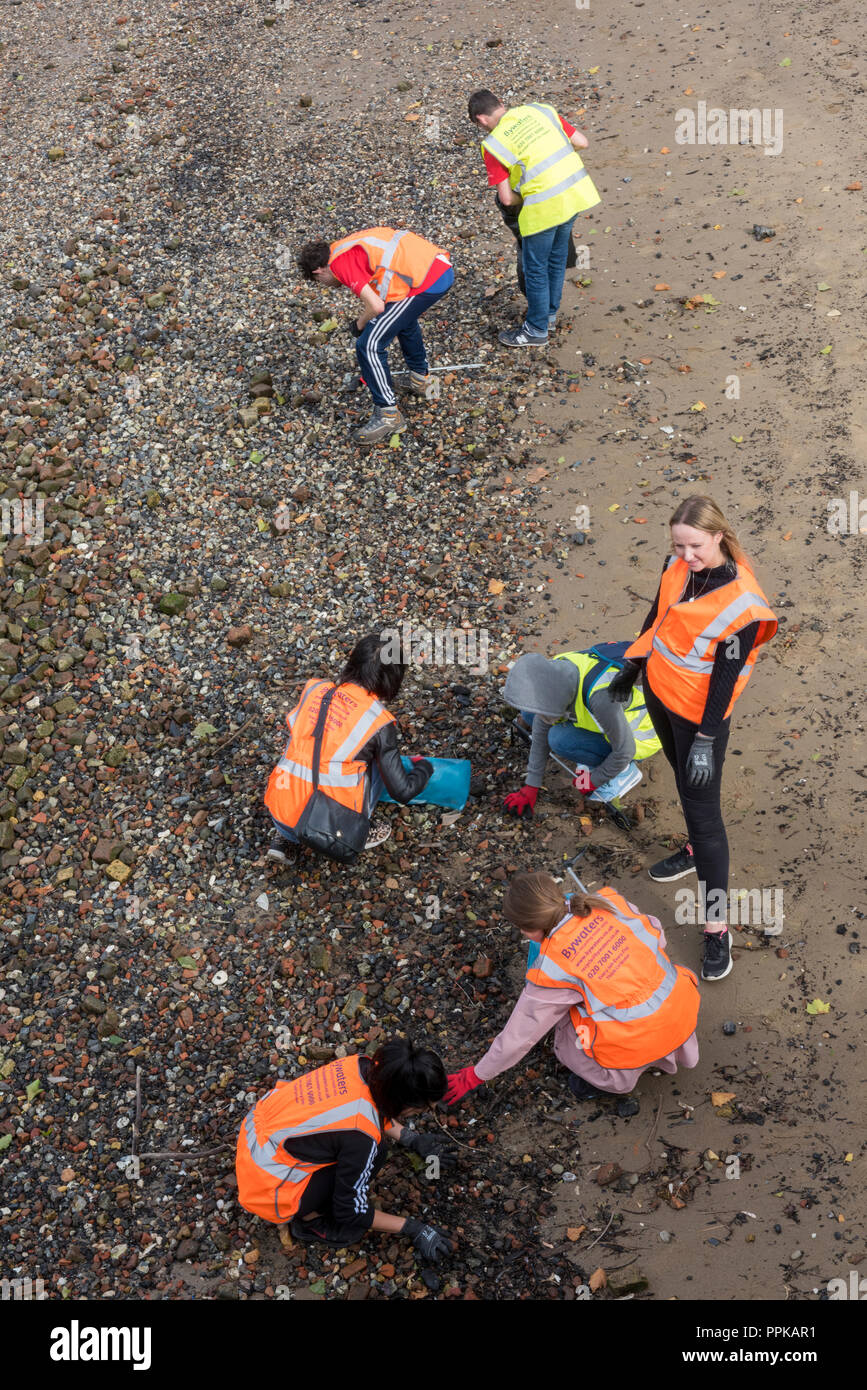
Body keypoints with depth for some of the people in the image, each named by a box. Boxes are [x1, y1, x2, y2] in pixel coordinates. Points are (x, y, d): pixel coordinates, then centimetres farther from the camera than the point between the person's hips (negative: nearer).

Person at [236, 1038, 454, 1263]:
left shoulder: (362, 1067, -10)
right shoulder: (364, 1137, -29)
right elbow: (352, 1212, -13)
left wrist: (411, 1139, 10)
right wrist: (412, 1228, -3)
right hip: (265, 1187, -7)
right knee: (373, 1152, -13)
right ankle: (311, 1220, 5)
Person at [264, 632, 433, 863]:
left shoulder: (314, 690, 2)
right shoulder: (378, 722, -9)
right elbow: (403, 792, -5)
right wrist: (424, 766, 17)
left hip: (278, 819, 4)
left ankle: (281, 839, 20)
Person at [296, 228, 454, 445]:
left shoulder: (339, 262, -3)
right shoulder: (352, 245, 25)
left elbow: (376, 306, -11)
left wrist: (359, 325, 9)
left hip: (425, 283, -10)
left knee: (368, 347, -2)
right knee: (404, 317, 38)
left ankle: (389, 416, 4)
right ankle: (421, 379, 52)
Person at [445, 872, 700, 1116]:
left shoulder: (551, 969, -14)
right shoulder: (607, 901, -3)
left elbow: (521, 1033, -2)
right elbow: (657, 935, 12)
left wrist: (476, 1076, 13)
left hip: (639, 1043, -6)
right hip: (684, 1008, 6)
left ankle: (612, 1077, 8)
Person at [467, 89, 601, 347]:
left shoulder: (493, 144, -5)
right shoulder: (539, 110, 9)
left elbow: (507, 198, -8)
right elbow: (581, 143, 11)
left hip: (545, 206, -6)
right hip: (576, 190, 6)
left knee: (536, 269, 11)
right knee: (557, 258, 23)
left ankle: (536, 331, 22)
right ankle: (549, 314, 40)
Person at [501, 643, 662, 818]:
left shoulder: (601, 694, -42)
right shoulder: (552, 671, -18)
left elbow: (625, 749, -29)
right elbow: (541, 732, -6)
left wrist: (594, 781, -13)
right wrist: (531, 787, -2)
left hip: (638, 736, -7)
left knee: (559, 739, -26)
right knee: (529, 716, -1)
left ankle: (624, 770, -5)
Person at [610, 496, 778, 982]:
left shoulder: (741, 603, -27)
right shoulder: (679, 568, -7)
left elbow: (726, 676, -22)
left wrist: (706, 739, -19)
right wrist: (633, 667, 19)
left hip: (698, 713, -7)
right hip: (658, 690, 7)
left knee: (703, 808, -3)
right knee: (684, 782, 25)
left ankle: (718, 927, 5)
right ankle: (697, 851, 50)